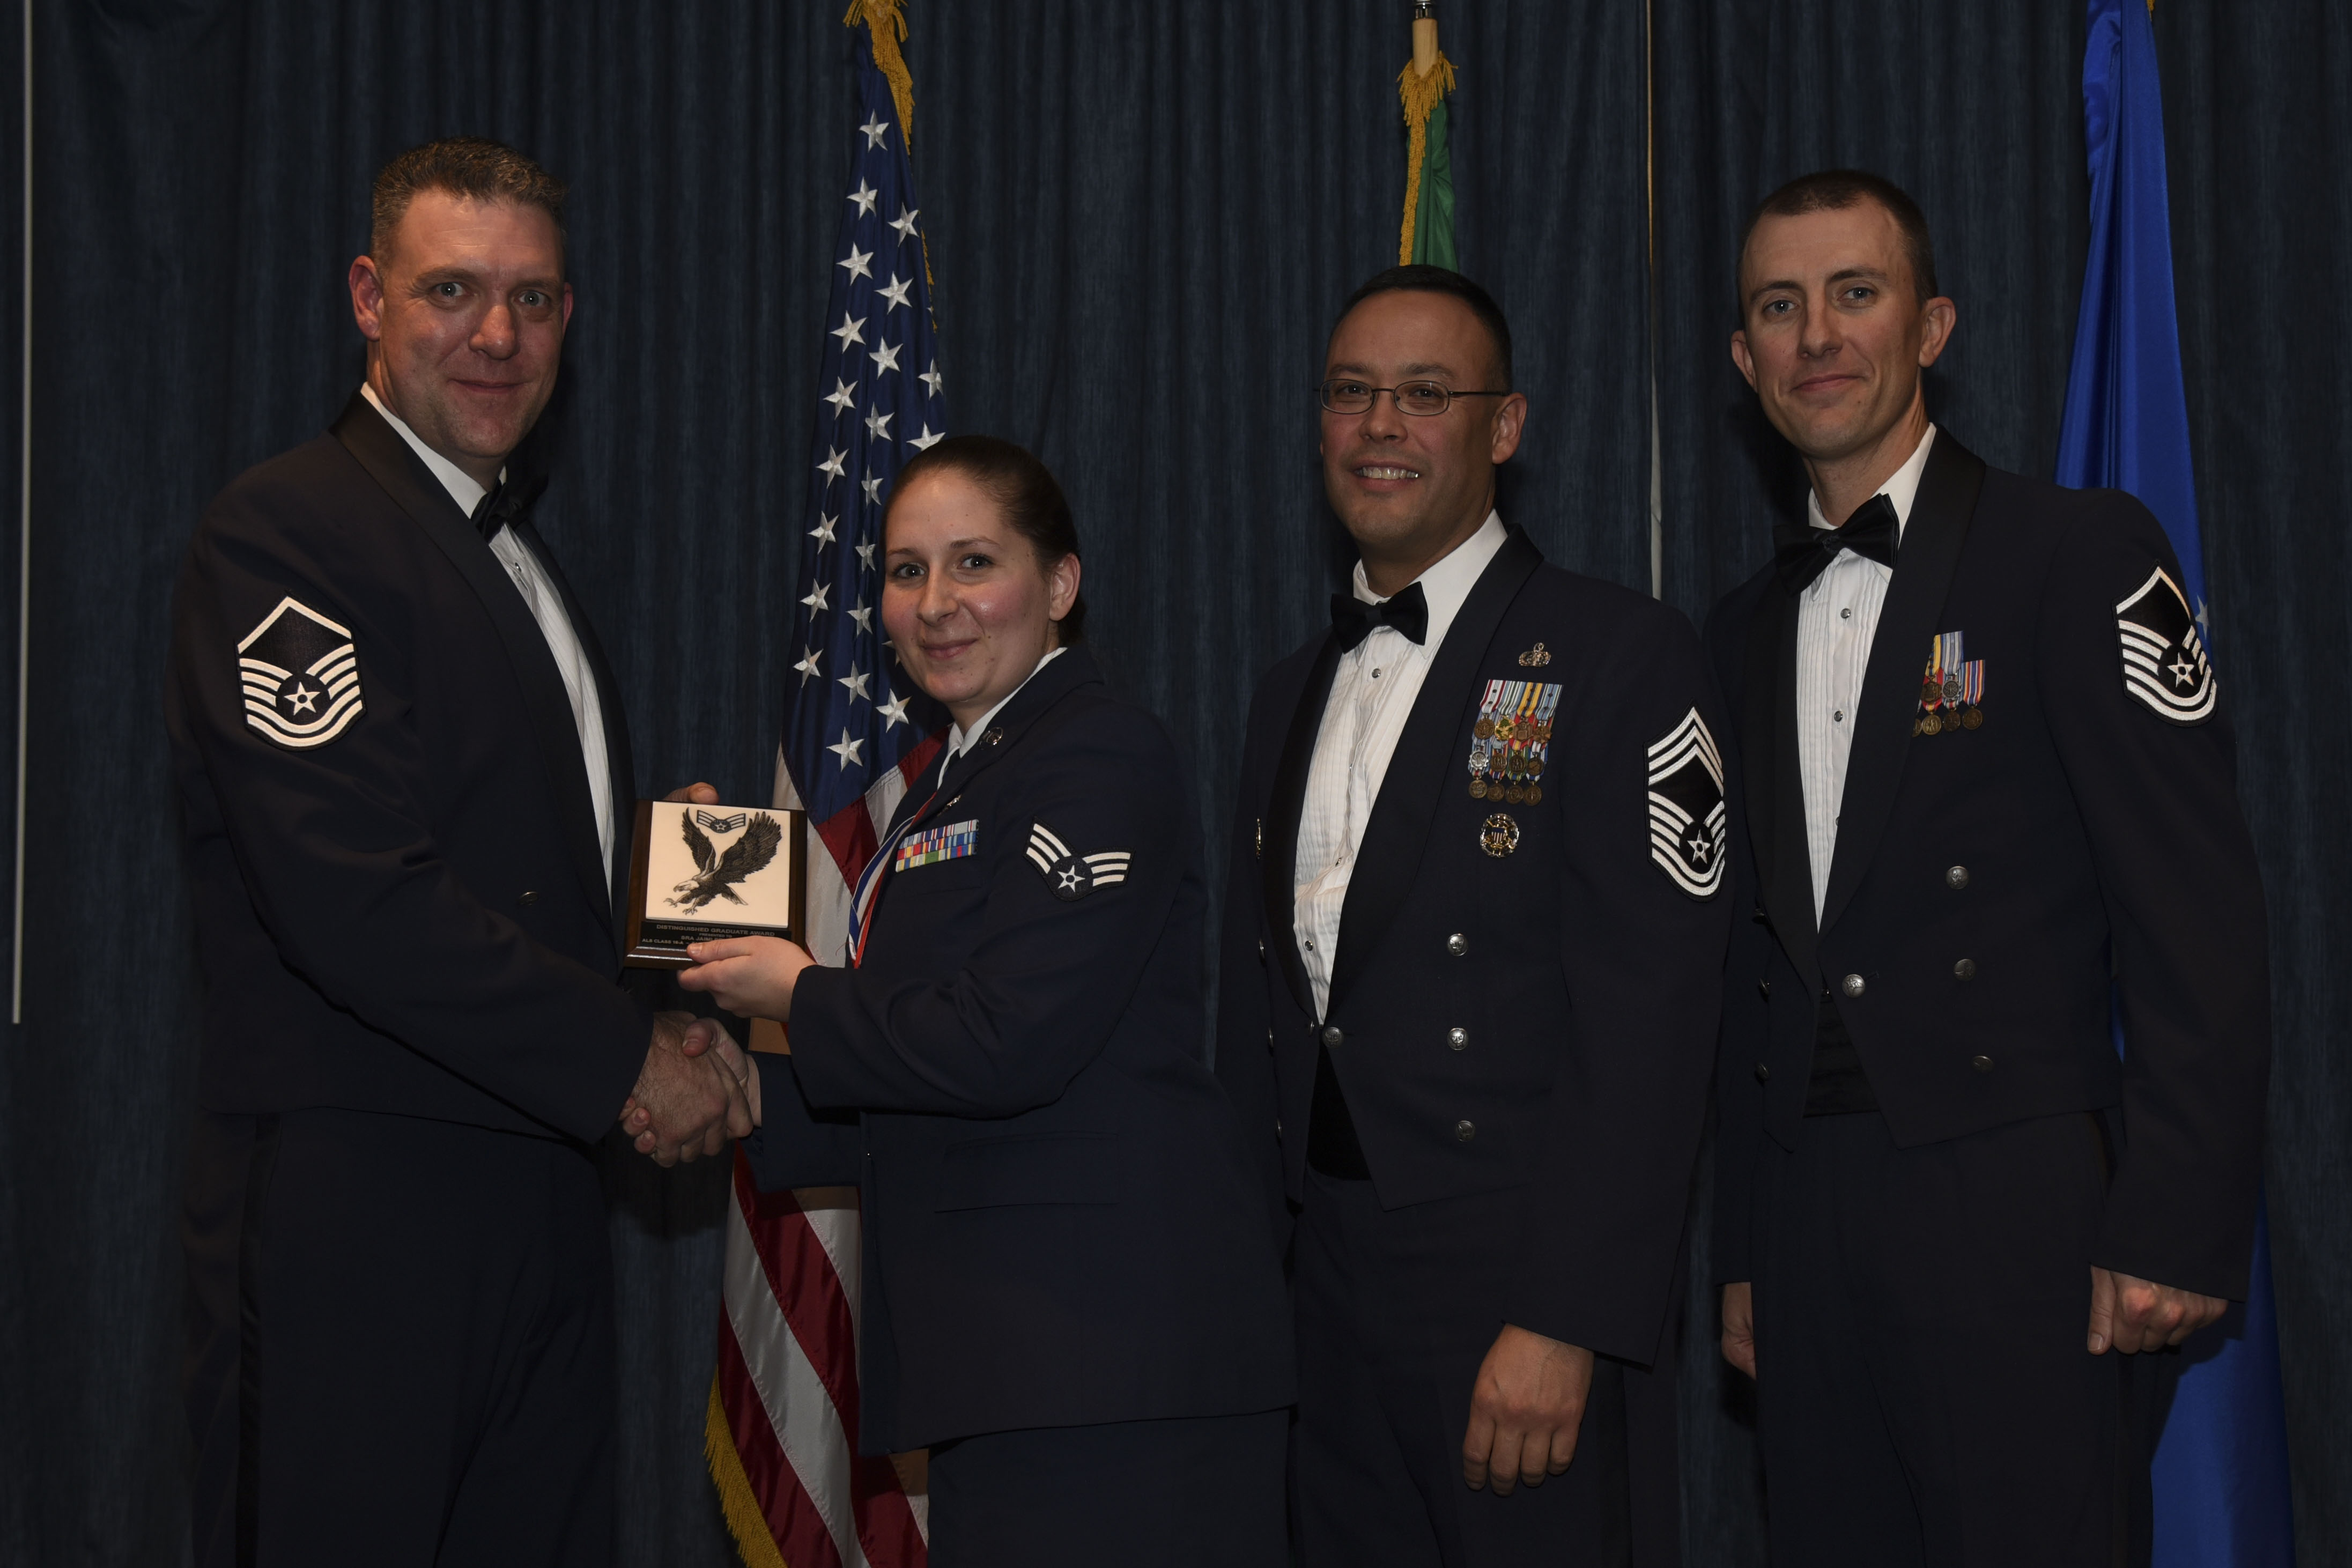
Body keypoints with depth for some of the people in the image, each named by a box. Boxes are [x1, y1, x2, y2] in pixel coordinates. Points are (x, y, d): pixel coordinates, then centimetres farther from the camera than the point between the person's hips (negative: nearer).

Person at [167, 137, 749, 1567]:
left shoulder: (523, 563, 22)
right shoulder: (288, 529, -9)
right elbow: (356, 898, -19)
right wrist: (628, 1057, -14)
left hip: (543, 1211, 9)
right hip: (356, 1226, -8)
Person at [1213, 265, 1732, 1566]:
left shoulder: (1616, 656, -6)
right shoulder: (1292, 691, 16)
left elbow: (1646, 1019, -14)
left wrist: (1563, 1324, -19)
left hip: (1524, 1308, -6)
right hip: (1323, 1300, 6)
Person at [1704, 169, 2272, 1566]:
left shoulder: (2080, 553, -2)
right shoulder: (1746, 633, 17)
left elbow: (2196, 910, -9)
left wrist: (2177, 1227, -15)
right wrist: (1744, 1252, 15)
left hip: (2012, 1211, -5)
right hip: (1807, 1221, 5)